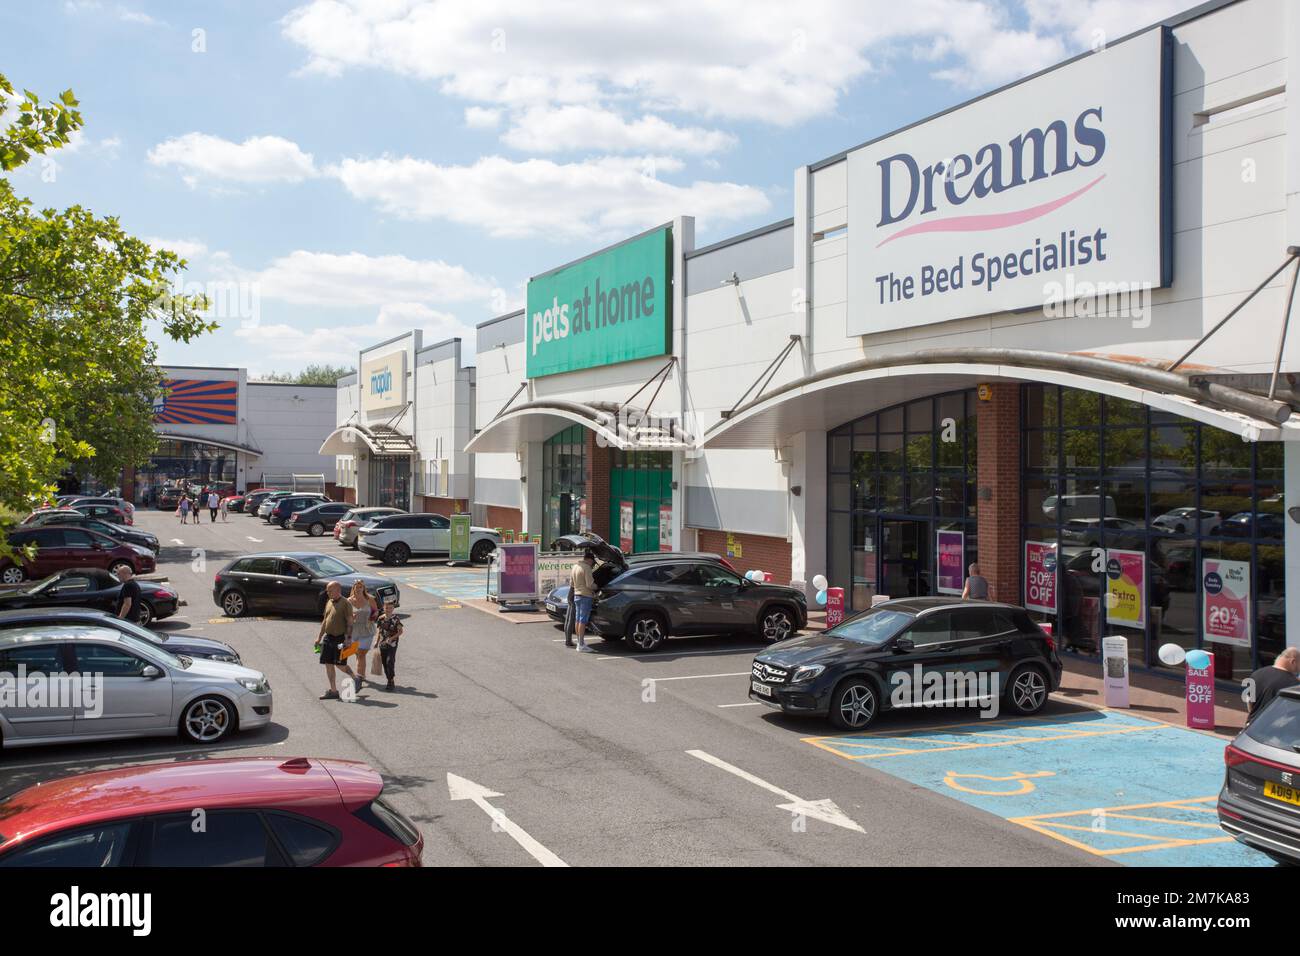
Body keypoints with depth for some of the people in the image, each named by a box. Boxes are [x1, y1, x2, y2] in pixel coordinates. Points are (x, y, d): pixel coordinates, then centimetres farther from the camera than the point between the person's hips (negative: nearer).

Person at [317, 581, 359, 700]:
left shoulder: (345, 604, -11)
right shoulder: (328, 603, 13)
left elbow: (350, 623, -14)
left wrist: (348, 638, -20)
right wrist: (319, 637, 18)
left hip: (340, 638, -8)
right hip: (328, 637, 8)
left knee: (339, 664, -6)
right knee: (328, 664, 4)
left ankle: (355, 679, 18)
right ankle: (333, 691, 9)